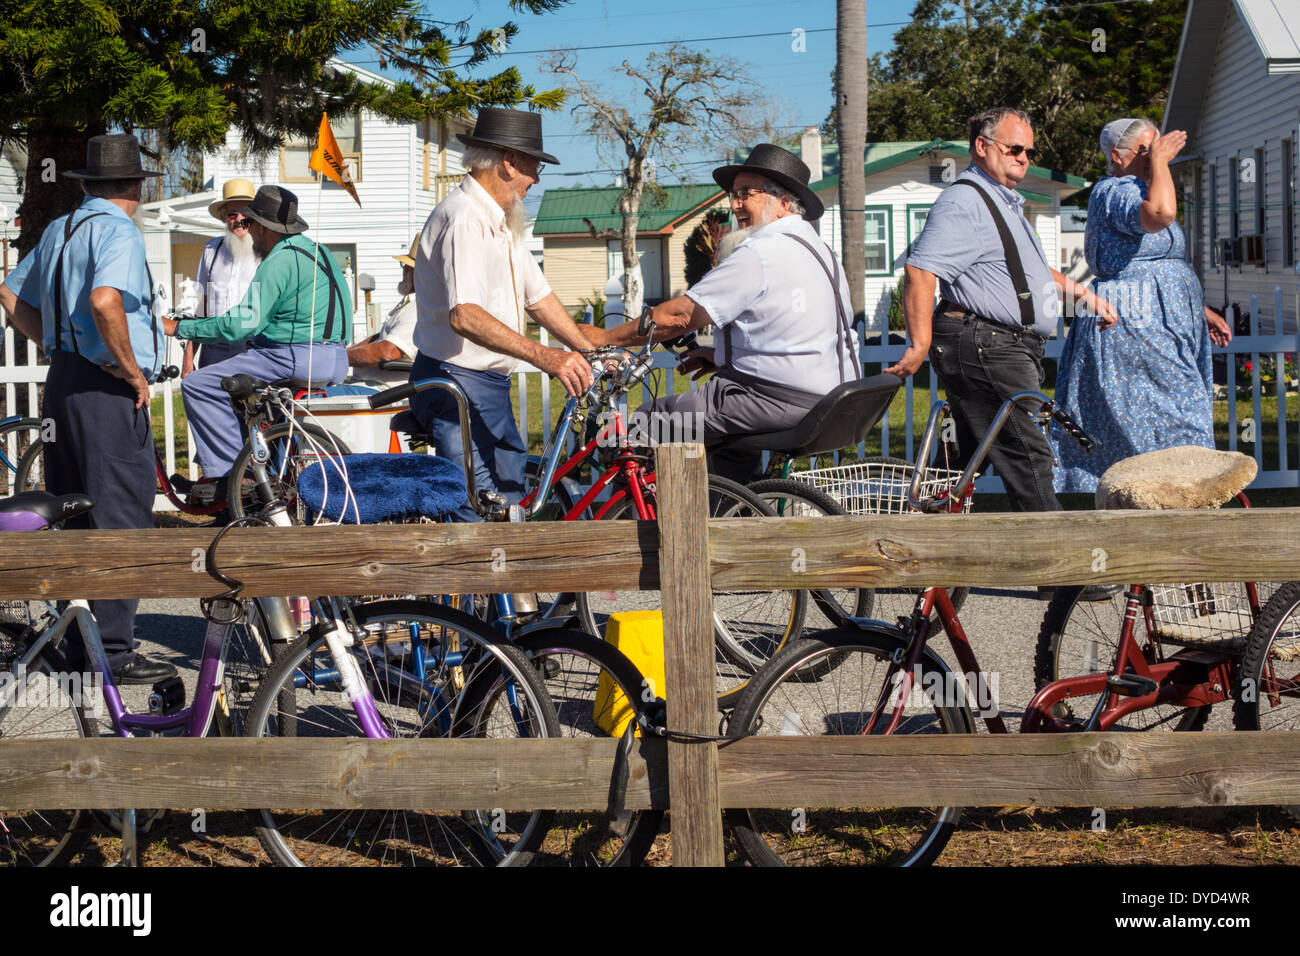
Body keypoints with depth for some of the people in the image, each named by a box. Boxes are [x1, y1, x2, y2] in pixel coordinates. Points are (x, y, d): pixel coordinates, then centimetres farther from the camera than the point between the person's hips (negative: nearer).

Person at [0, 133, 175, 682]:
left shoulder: (58, 230, 15)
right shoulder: (118, 231, -12)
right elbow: (104, 301, -29)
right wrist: (133, 371, -19)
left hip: (62, 382, 9)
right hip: (107, 390, -9)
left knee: (74, 518, 13)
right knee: (120, 518, -5)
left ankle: (76, 646, 19)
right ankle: (112, 651, -5)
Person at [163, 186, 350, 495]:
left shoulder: (279, 261, -14)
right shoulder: (317, 250, 17)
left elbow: (241, 325, -17)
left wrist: (179, 328, -8)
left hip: (295, 358, -10)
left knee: (198, 386, -8)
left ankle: (229, 474, -11)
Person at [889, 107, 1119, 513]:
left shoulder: (1004, 202, 23)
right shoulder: (964, 202, -13)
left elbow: (1026, 267, 38)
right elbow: (920, 270, -24)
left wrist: (1081, 292, 33)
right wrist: (920, 344, -27)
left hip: (1007, 349, 11)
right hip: (983, 347, -11)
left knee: (971, 460, 11)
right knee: (1028, 459, -11)